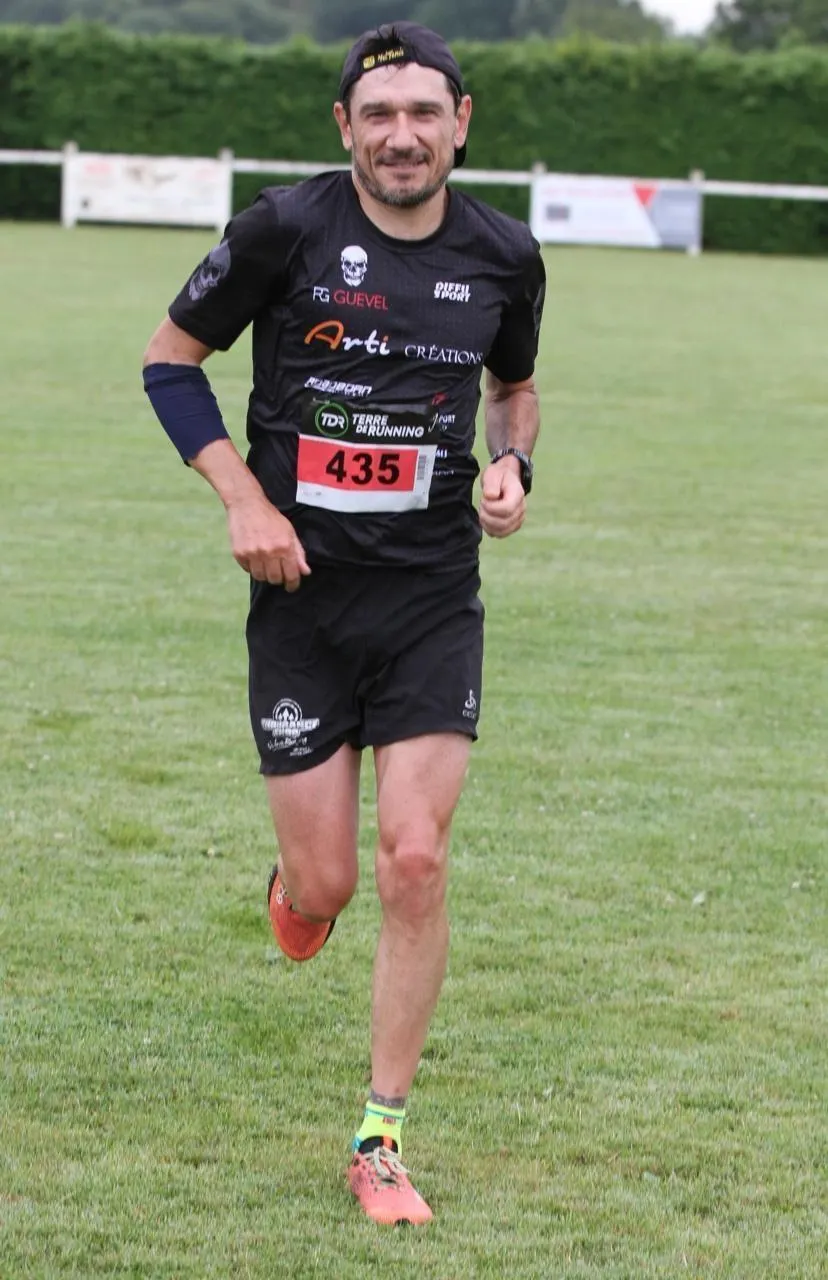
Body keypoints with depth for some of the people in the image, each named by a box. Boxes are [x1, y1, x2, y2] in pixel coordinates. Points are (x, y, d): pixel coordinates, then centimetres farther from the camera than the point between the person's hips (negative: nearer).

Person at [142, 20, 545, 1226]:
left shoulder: (503, 256, 1)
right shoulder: (285, 229, -9)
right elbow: (170, 357, 3)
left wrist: (513, 466, -1)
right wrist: (244, 498, -8)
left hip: (434, 596, 1)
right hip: (304, 593, -1)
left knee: (415, 863, -9)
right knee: (326, 885, 0)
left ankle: (382, 1139, 5)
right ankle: (295, 886, 42)